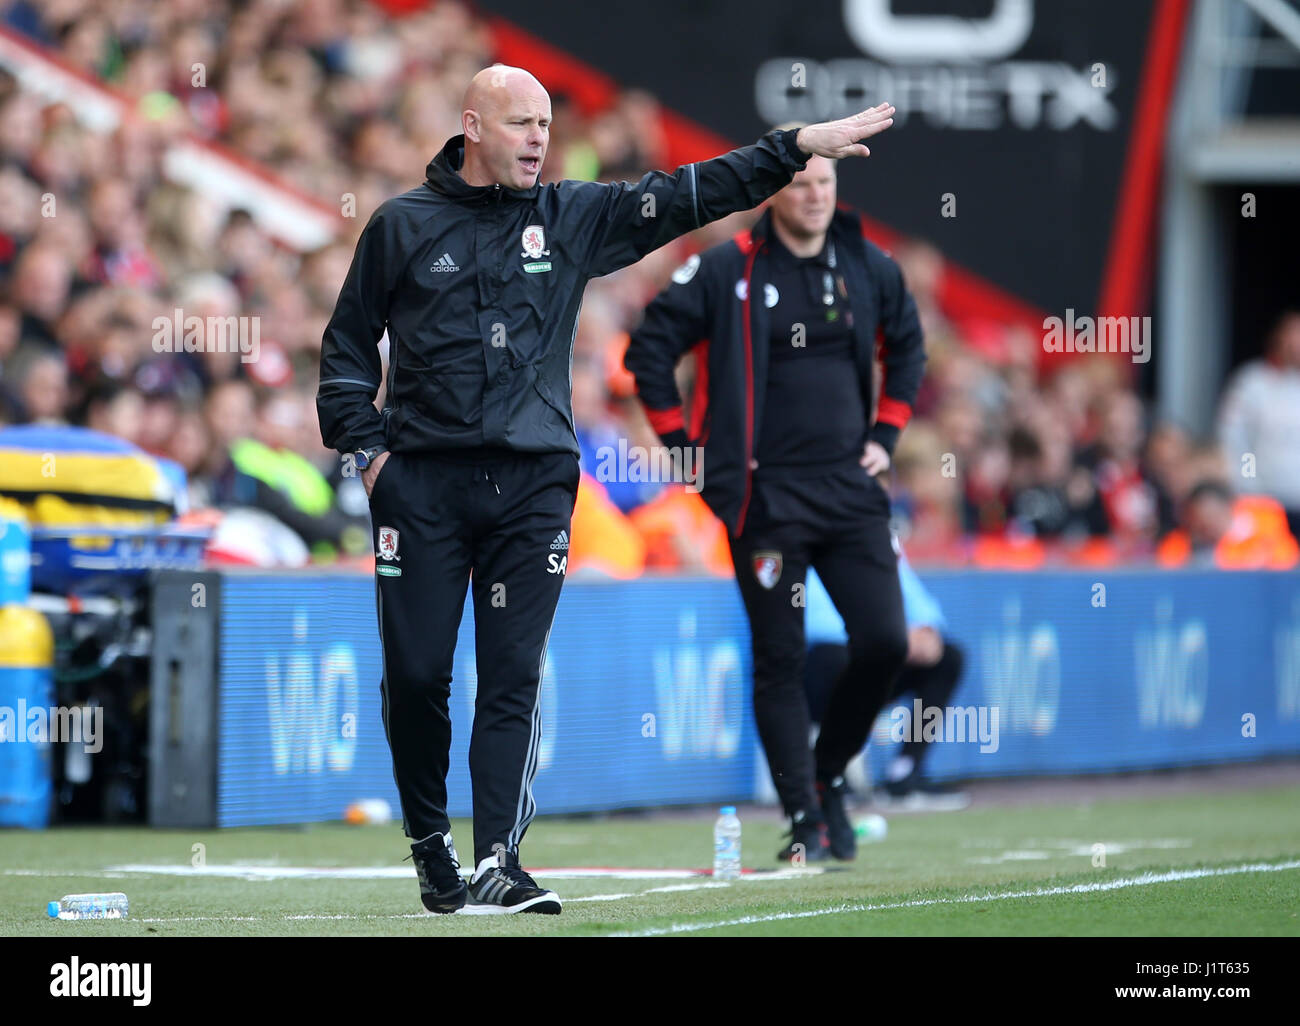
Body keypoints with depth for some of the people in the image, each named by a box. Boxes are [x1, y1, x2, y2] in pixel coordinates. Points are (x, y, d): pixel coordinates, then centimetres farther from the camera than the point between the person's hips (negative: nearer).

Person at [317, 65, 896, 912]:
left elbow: (687, 196, 6)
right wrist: (364, 446, 0)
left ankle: (498, 861, -6)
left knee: (514, 675, -5)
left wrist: (799, 146, -1)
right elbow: (349, 344, 11)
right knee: (416, 672, 0)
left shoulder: (572, 218, 9)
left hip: (534, 484, 1)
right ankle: (430, 839, 20)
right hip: (421, 483, -1)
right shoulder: (404, 227, 5)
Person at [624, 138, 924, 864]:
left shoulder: (869, 266, 7)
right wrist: (685, 445, -4)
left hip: (851, 488, 4)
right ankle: (806, 822, 2)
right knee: (781, 662, -3)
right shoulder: (727, 271, -5)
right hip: (767, 497, -4)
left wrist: (887, 434, 15)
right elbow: (649, 351, -2)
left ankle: (829, 772, 17)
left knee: (886, 641, -6)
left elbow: (907, 346, 24)